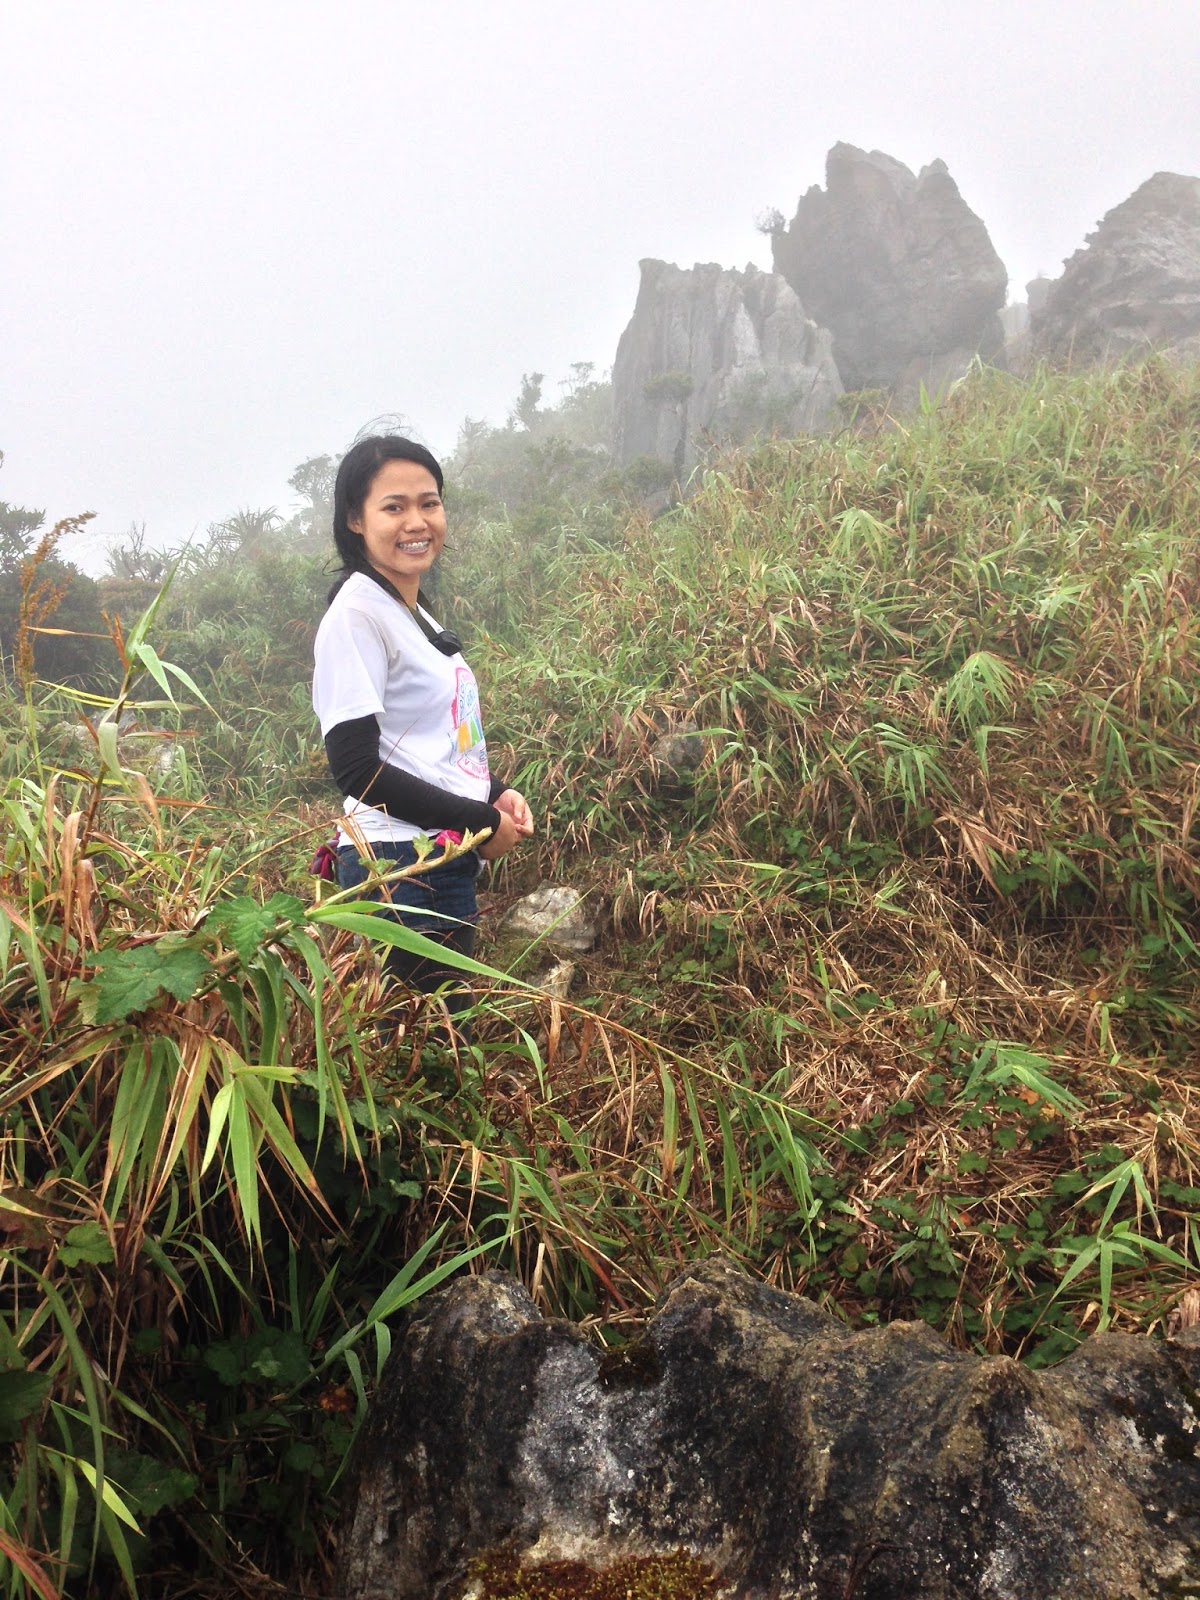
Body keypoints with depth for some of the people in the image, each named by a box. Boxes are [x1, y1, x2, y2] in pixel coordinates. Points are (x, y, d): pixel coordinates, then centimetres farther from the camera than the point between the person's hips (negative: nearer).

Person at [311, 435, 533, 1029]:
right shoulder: (356, 614, -11)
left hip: (451, 861, 9)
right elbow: (357, 768, -18)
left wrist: (495, 793, 3)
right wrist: (480, 821, -13)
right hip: (397, 867, -9)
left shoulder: (419, 616, 15)